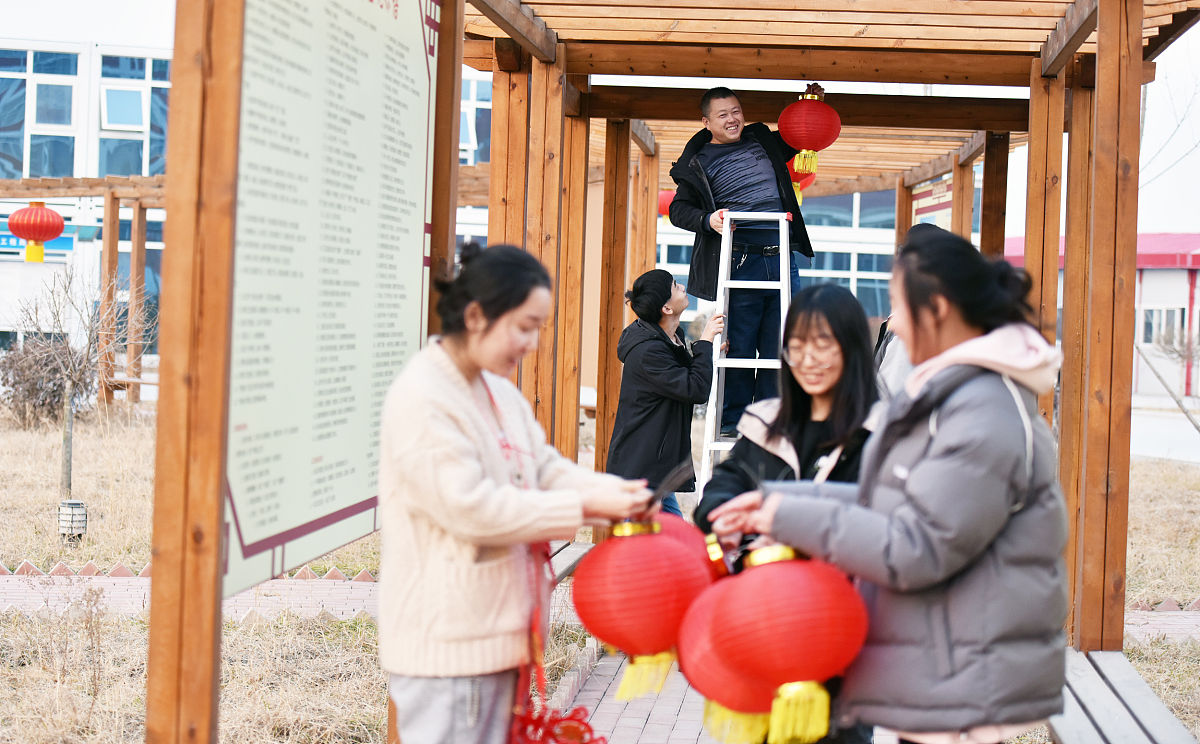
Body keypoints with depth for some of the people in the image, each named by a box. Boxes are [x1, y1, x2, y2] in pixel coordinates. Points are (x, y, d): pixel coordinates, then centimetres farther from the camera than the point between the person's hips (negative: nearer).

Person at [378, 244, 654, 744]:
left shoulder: (501, 393, 12)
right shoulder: (421, 398, -18)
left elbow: (544, 468, 13)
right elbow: (470, 508, -23)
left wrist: (615, 492, -6)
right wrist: (586, 506, -20)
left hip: (494, 626, 9)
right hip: (446, 641, -9)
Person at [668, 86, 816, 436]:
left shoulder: (765, 142, 18)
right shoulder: (699, 161, 7)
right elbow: (678, 209, 3)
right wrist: (707, 220, -16)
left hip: (783, 261, 4)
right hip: (741, 264, -4)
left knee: (780, 348, 3)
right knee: (738, 348, -3)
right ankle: (732, 424, 8)